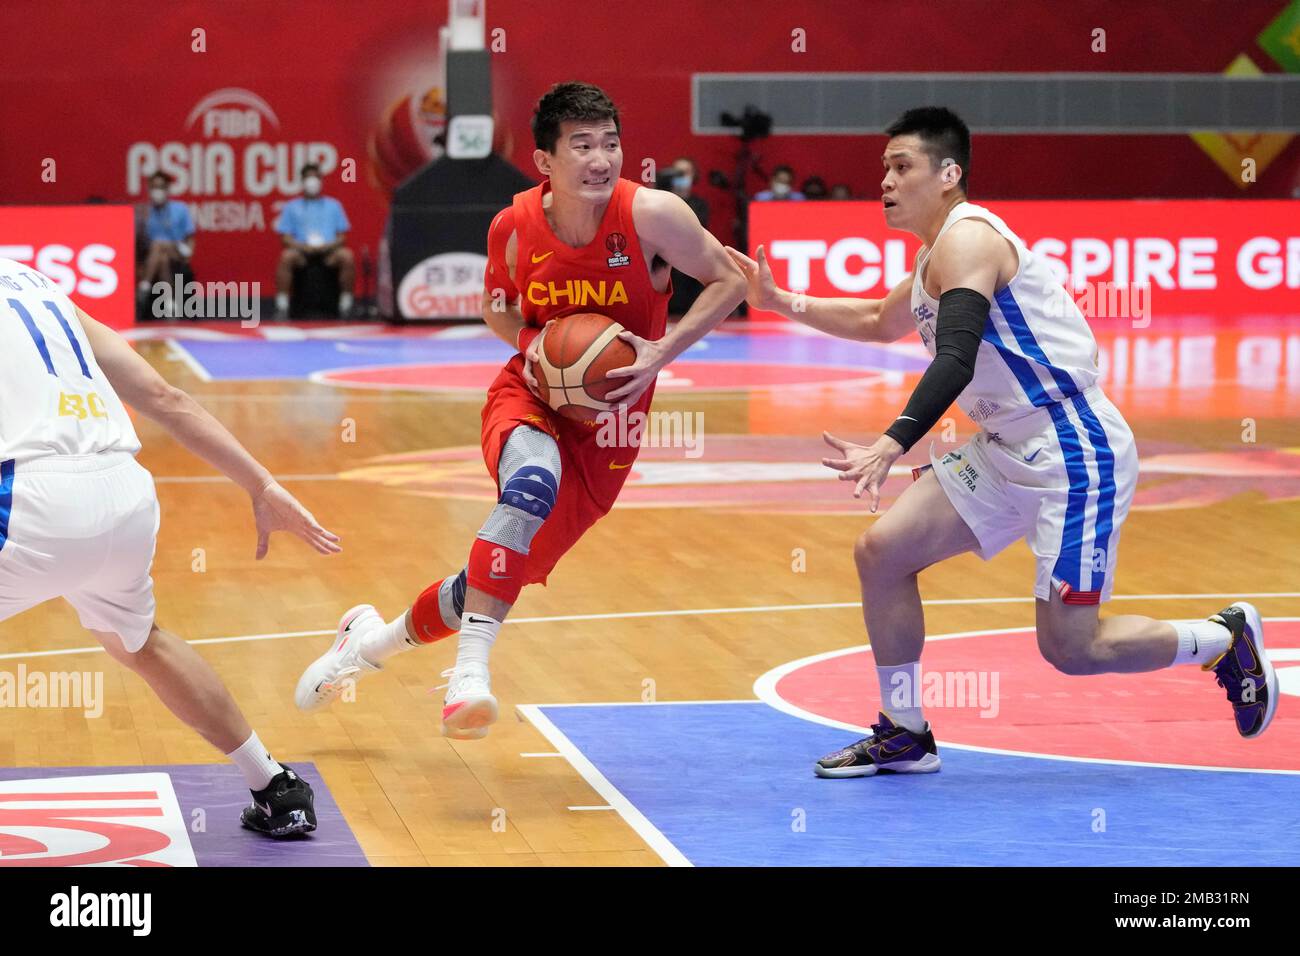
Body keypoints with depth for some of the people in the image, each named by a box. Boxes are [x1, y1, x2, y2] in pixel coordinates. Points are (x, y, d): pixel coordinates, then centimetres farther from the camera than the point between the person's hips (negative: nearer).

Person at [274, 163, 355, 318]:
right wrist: (302, 246, -12)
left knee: (347, 257, -32)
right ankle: (282, 306, -33)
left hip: (328, 251, 1)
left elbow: (342, 236, 13)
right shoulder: (291, 207, 16)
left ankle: (346, 306, -25)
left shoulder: (334, 205, 19)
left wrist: (331, 245, -10)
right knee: (286, 257, -35)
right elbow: (285, 237, 8)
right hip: (302, 252, -1)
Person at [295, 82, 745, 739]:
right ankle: (470, 670, -34)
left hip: (604, 426, 1)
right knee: (534, 483, -36)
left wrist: (663, 352, -18)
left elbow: (729, 281, -7)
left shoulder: (651, 215, -17)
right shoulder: (516, 227, -9)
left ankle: (375, 640, 31)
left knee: (510, 571, 5)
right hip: (529, 397, 0)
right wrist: (530, 343, -12)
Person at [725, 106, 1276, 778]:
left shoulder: (967, 238, -17)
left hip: (1074, 452, -10)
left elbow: (956, 361, -32)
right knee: (880, 553, 2)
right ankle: (903, 735, 14)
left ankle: (1225, 639, 15)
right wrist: (783, 303, 24)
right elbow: (880, 323, 35)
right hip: (1009, 450, 10)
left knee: (1071, 647, -9)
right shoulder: (938, 256, 14)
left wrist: (891, 446, -44)